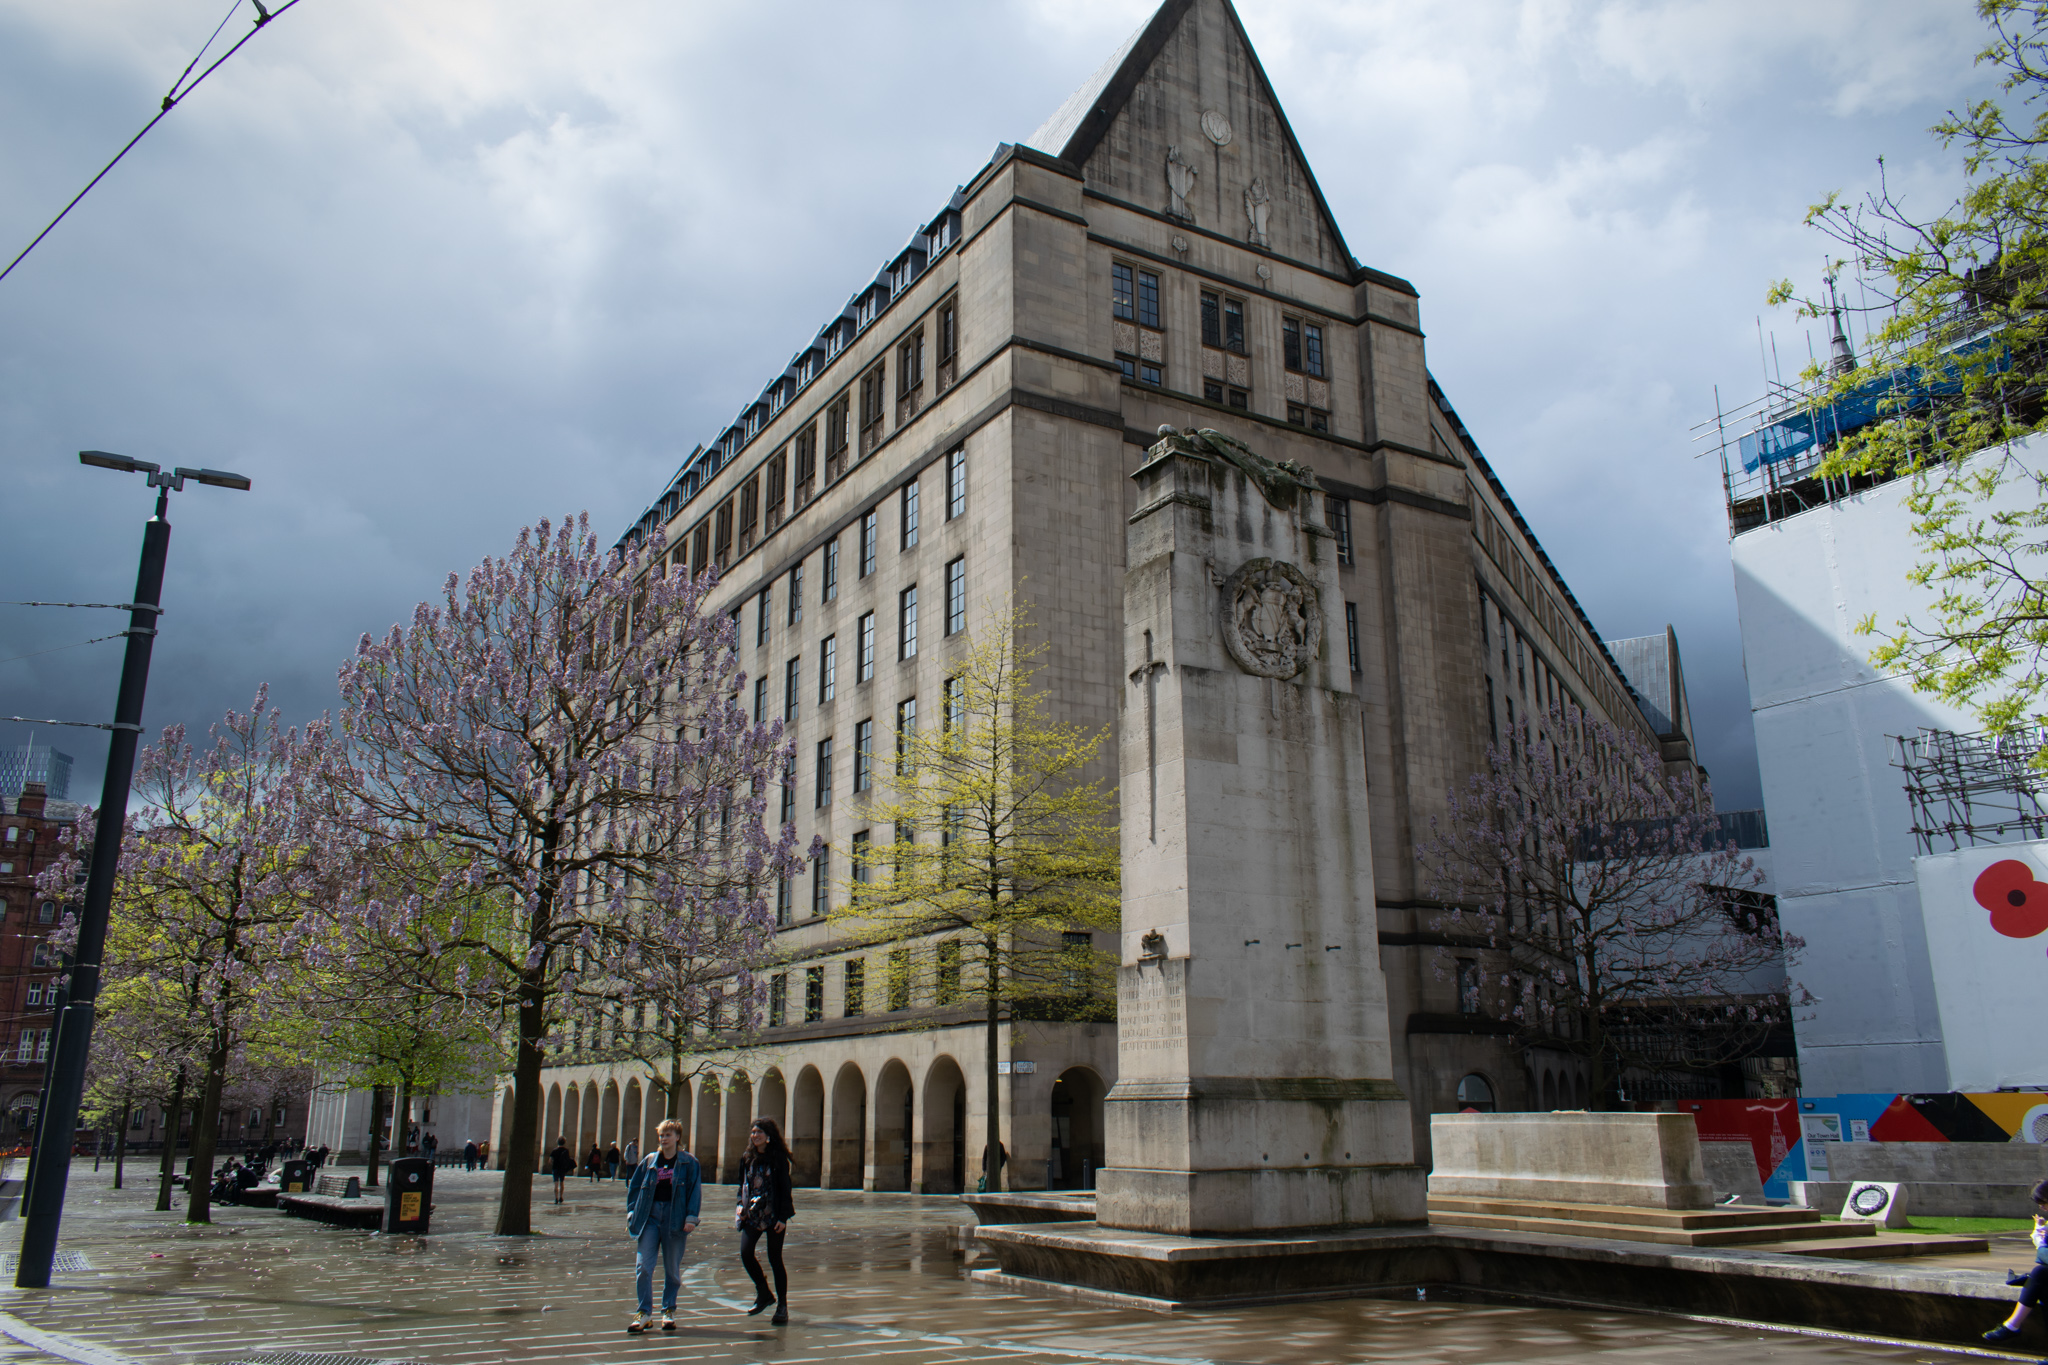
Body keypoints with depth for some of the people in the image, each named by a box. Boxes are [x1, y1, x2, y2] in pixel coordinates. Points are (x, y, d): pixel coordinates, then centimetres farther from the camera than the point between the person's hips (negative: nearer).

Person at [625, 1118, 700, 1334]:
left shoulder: (688, 1162, 2)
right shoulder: (649, 1161, 10)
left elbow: (695, 1189, -1)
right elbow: (634, 1187, 14)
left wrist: (691, 1217, -9)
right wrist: (632, 1212, 3)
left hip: (675, 1217, -2)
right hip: (650, 1216, 2)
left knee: (672, 1268, 6)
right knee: (643, 1265, -7)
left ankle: (668, 1310, 19)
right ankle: (644, 1311, 1)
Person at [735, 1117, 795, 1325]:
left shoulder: (778, 1158, -6)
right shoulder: (747, 1158, 9)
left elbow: (785, 1188, -7)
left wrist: (783, 1217, -13)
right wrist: (741, 1205, 1)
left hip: (773, 1215, -5)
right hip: (752, 1215, 5)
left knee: (774, 1259, -1)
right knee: (745, 1253, -9)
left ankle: (782, 1306, 11)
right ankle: (763, 1294, 14)